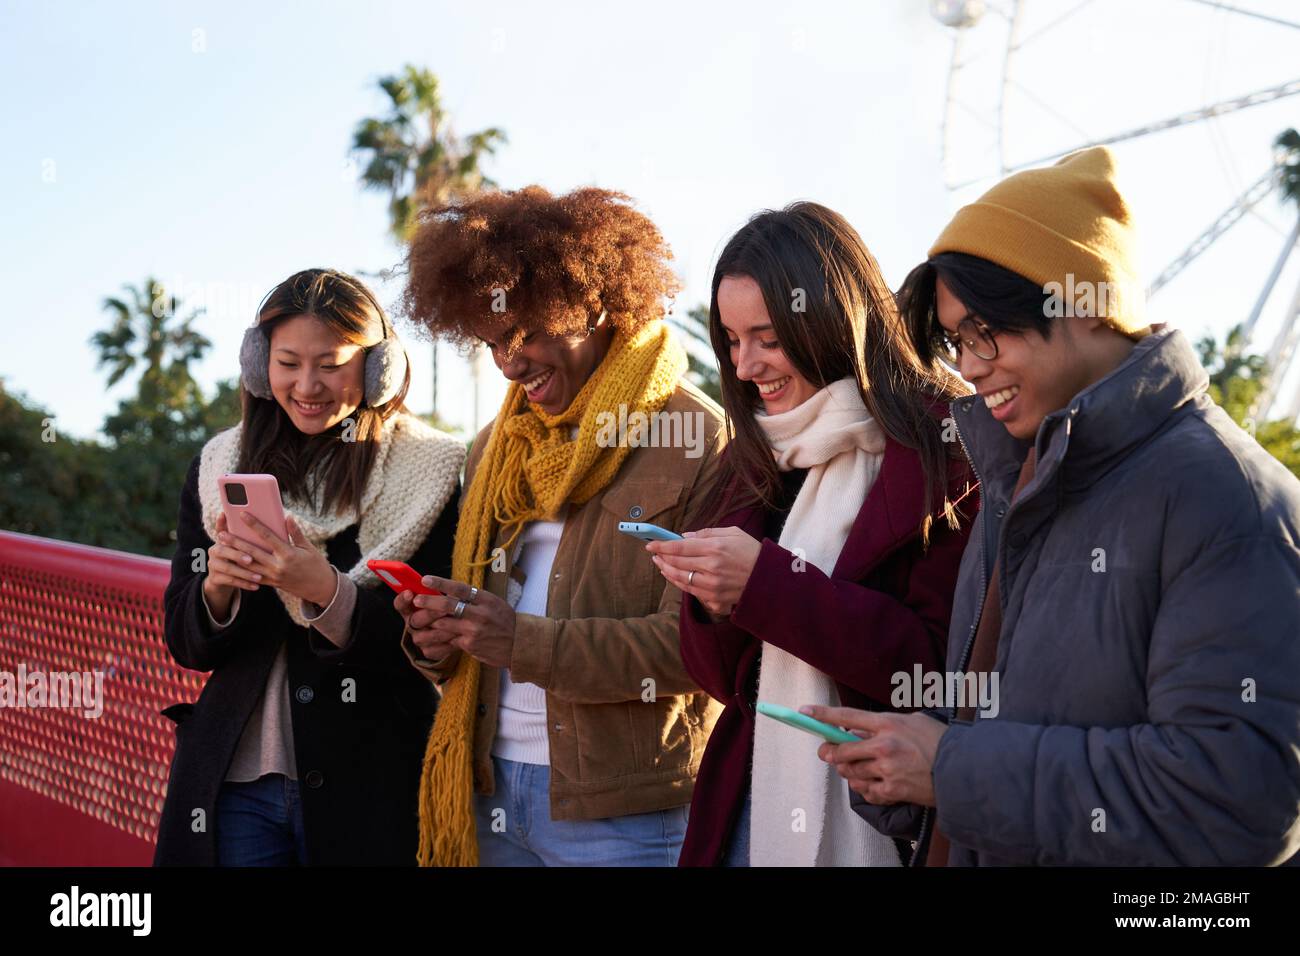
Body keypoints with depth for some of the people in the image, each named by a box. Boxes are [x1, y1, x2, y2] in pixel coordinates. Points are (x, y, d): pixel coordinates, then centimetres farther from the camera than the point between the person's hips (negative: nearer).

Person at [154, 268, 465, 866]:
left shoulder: (428, 473, -5)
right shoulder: (218, 469, 6)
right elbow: (184, 645, 7)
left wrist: (326, 588, -25)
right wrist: (216, 589, -14)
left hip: (370, 788, -3)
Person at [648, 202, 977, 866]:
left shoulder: (943, 445, -11)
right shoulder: (755, 462, 7)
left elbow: (943, 664, -18)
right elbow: (728, 680, 9)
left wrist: (767, 585, -23)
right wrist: (712, 605, -12)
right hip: (752, 806, 6)